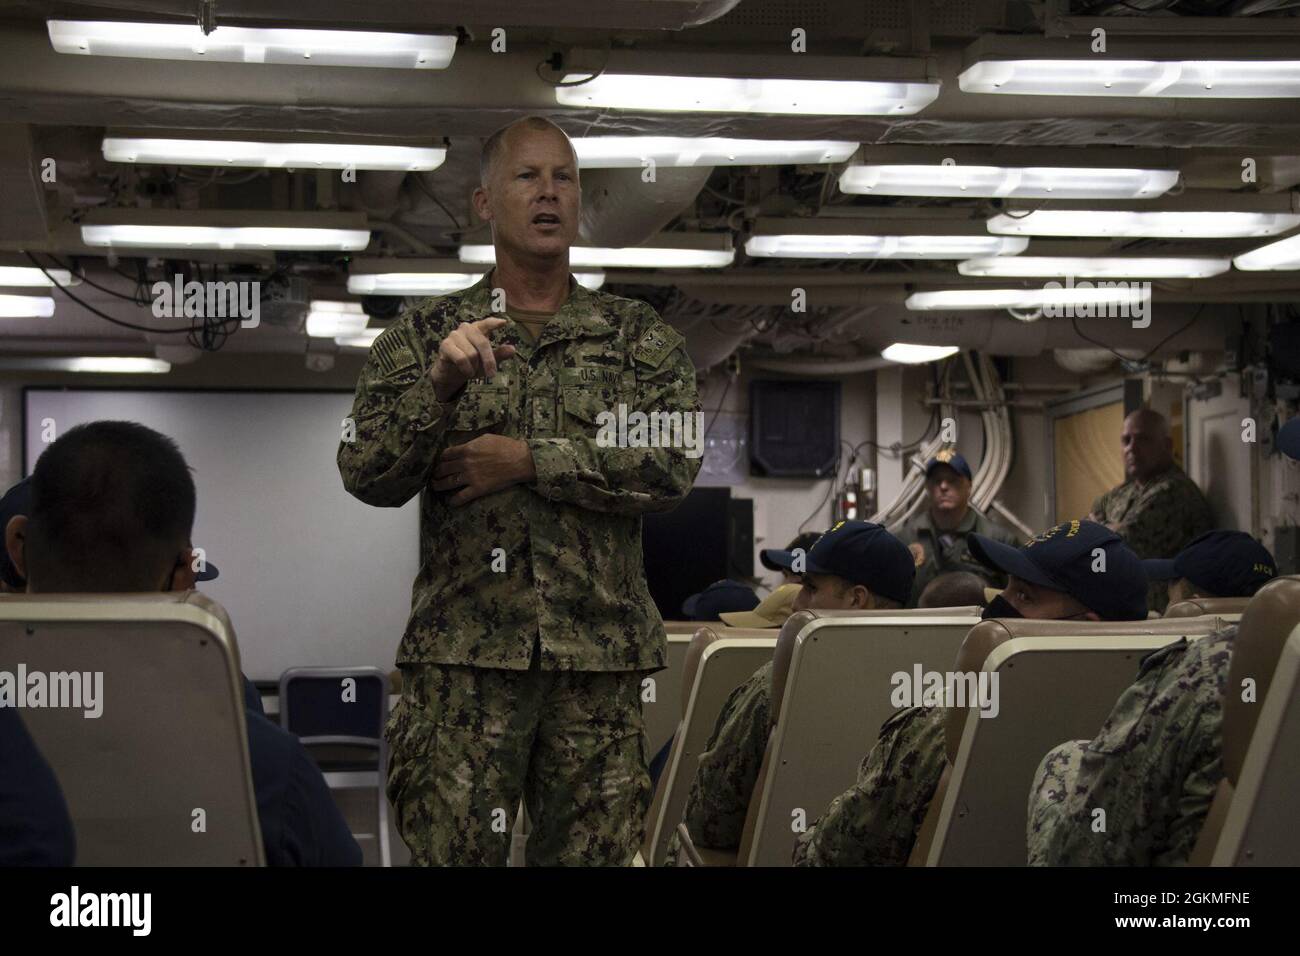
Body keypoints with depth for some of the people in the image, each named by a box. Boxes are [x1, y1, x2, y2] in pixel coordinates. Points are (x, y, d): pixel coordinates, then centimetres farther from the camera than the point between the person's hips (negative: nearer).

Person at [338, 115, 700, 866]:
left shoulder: (640, 339, 9)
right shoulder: (425, 337, 9)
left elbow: (674, 466, -5)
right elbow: (368, 479, -1)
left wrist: (530, 460, -10)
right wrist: (440, 387, -18)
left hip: (600, 656, 1)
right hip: (463, 653, -1)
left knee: (595, 852, 6)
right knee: (452, 849, 0)